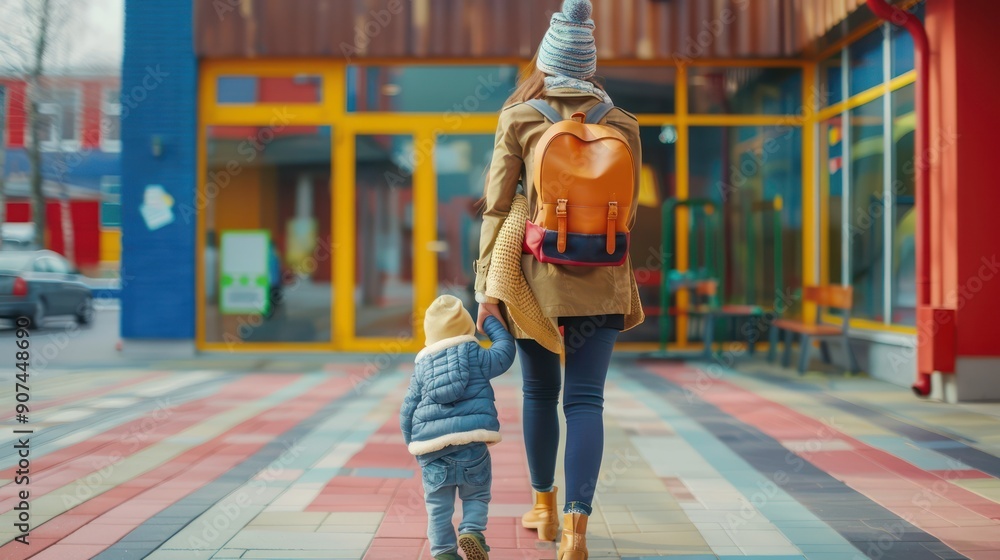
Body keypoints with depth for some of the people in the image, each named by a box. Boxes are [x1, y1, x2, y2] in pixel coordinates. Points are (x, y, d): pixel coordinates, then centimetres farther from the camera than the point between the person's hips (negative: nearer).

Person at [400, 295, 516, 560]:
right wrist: (490, 321, 33)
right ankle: (472, 530, -12)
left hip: (431, 448, 2)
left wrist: (414, 444, 24)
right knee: (476, 496, 12)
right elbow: (506, 350, 20)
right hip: (471, 443, -2)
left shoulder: (421, 367, 13)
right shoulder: (476, 356, 4)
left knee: (438, 504, 9)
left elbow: (407, 412, 14)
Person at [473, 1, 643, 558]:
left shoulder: (518, 120, -3)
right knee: (586, 400, 1)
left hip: (538, 280, -1)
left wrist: (487, 284, -1)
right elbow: (626, 208, 9)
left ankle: (545, 507, 31)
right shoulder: (622, 124, 3)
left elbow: (497, 206, -4)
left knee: (540, 395, 16)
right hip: (602, 282, 1)